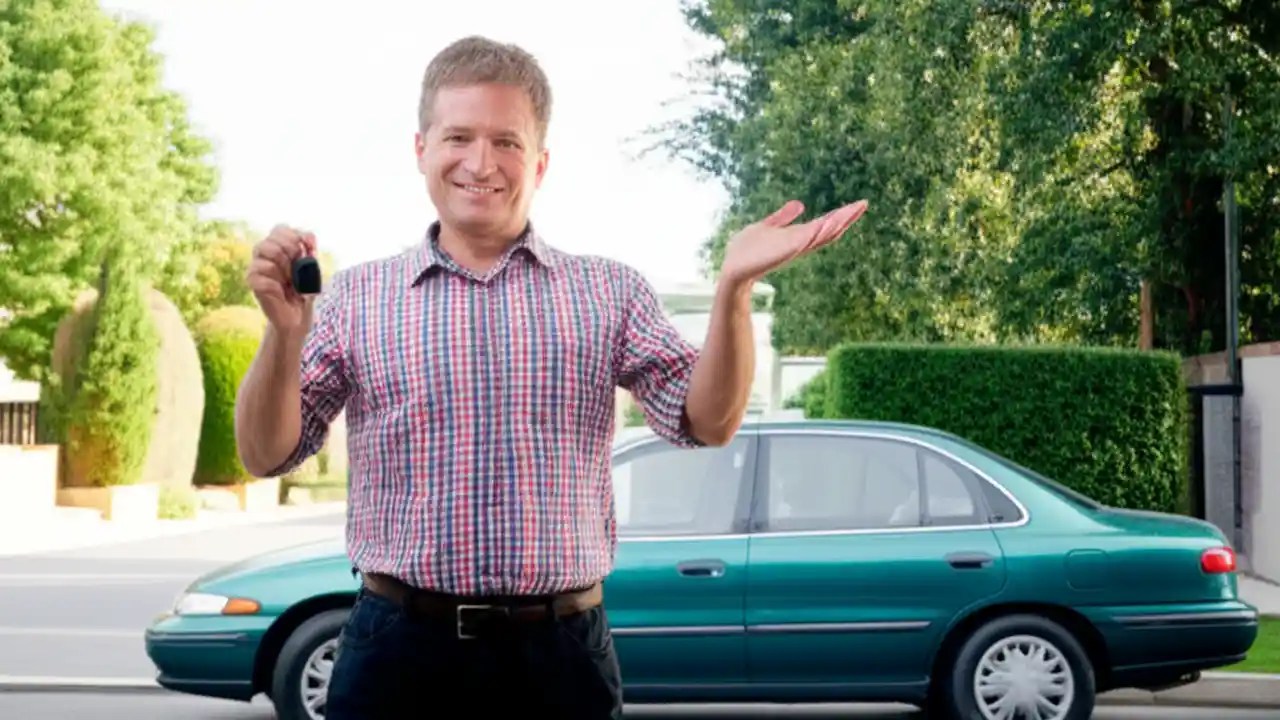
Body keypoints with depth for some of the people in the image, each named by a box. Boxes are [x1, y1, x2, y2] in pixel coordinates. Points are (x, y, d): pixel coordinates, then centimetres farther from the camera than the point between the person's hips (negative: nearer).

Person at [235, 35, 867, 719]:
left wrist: (732, 288, -19)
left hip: (562, 648, 0)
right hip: (397, 644, 0)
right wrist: (286, 332, -16)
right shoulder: (358, 296, 5)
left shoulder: (610, 292, 6)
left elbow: (707, 423, -4)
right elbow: (265, 454, 2)